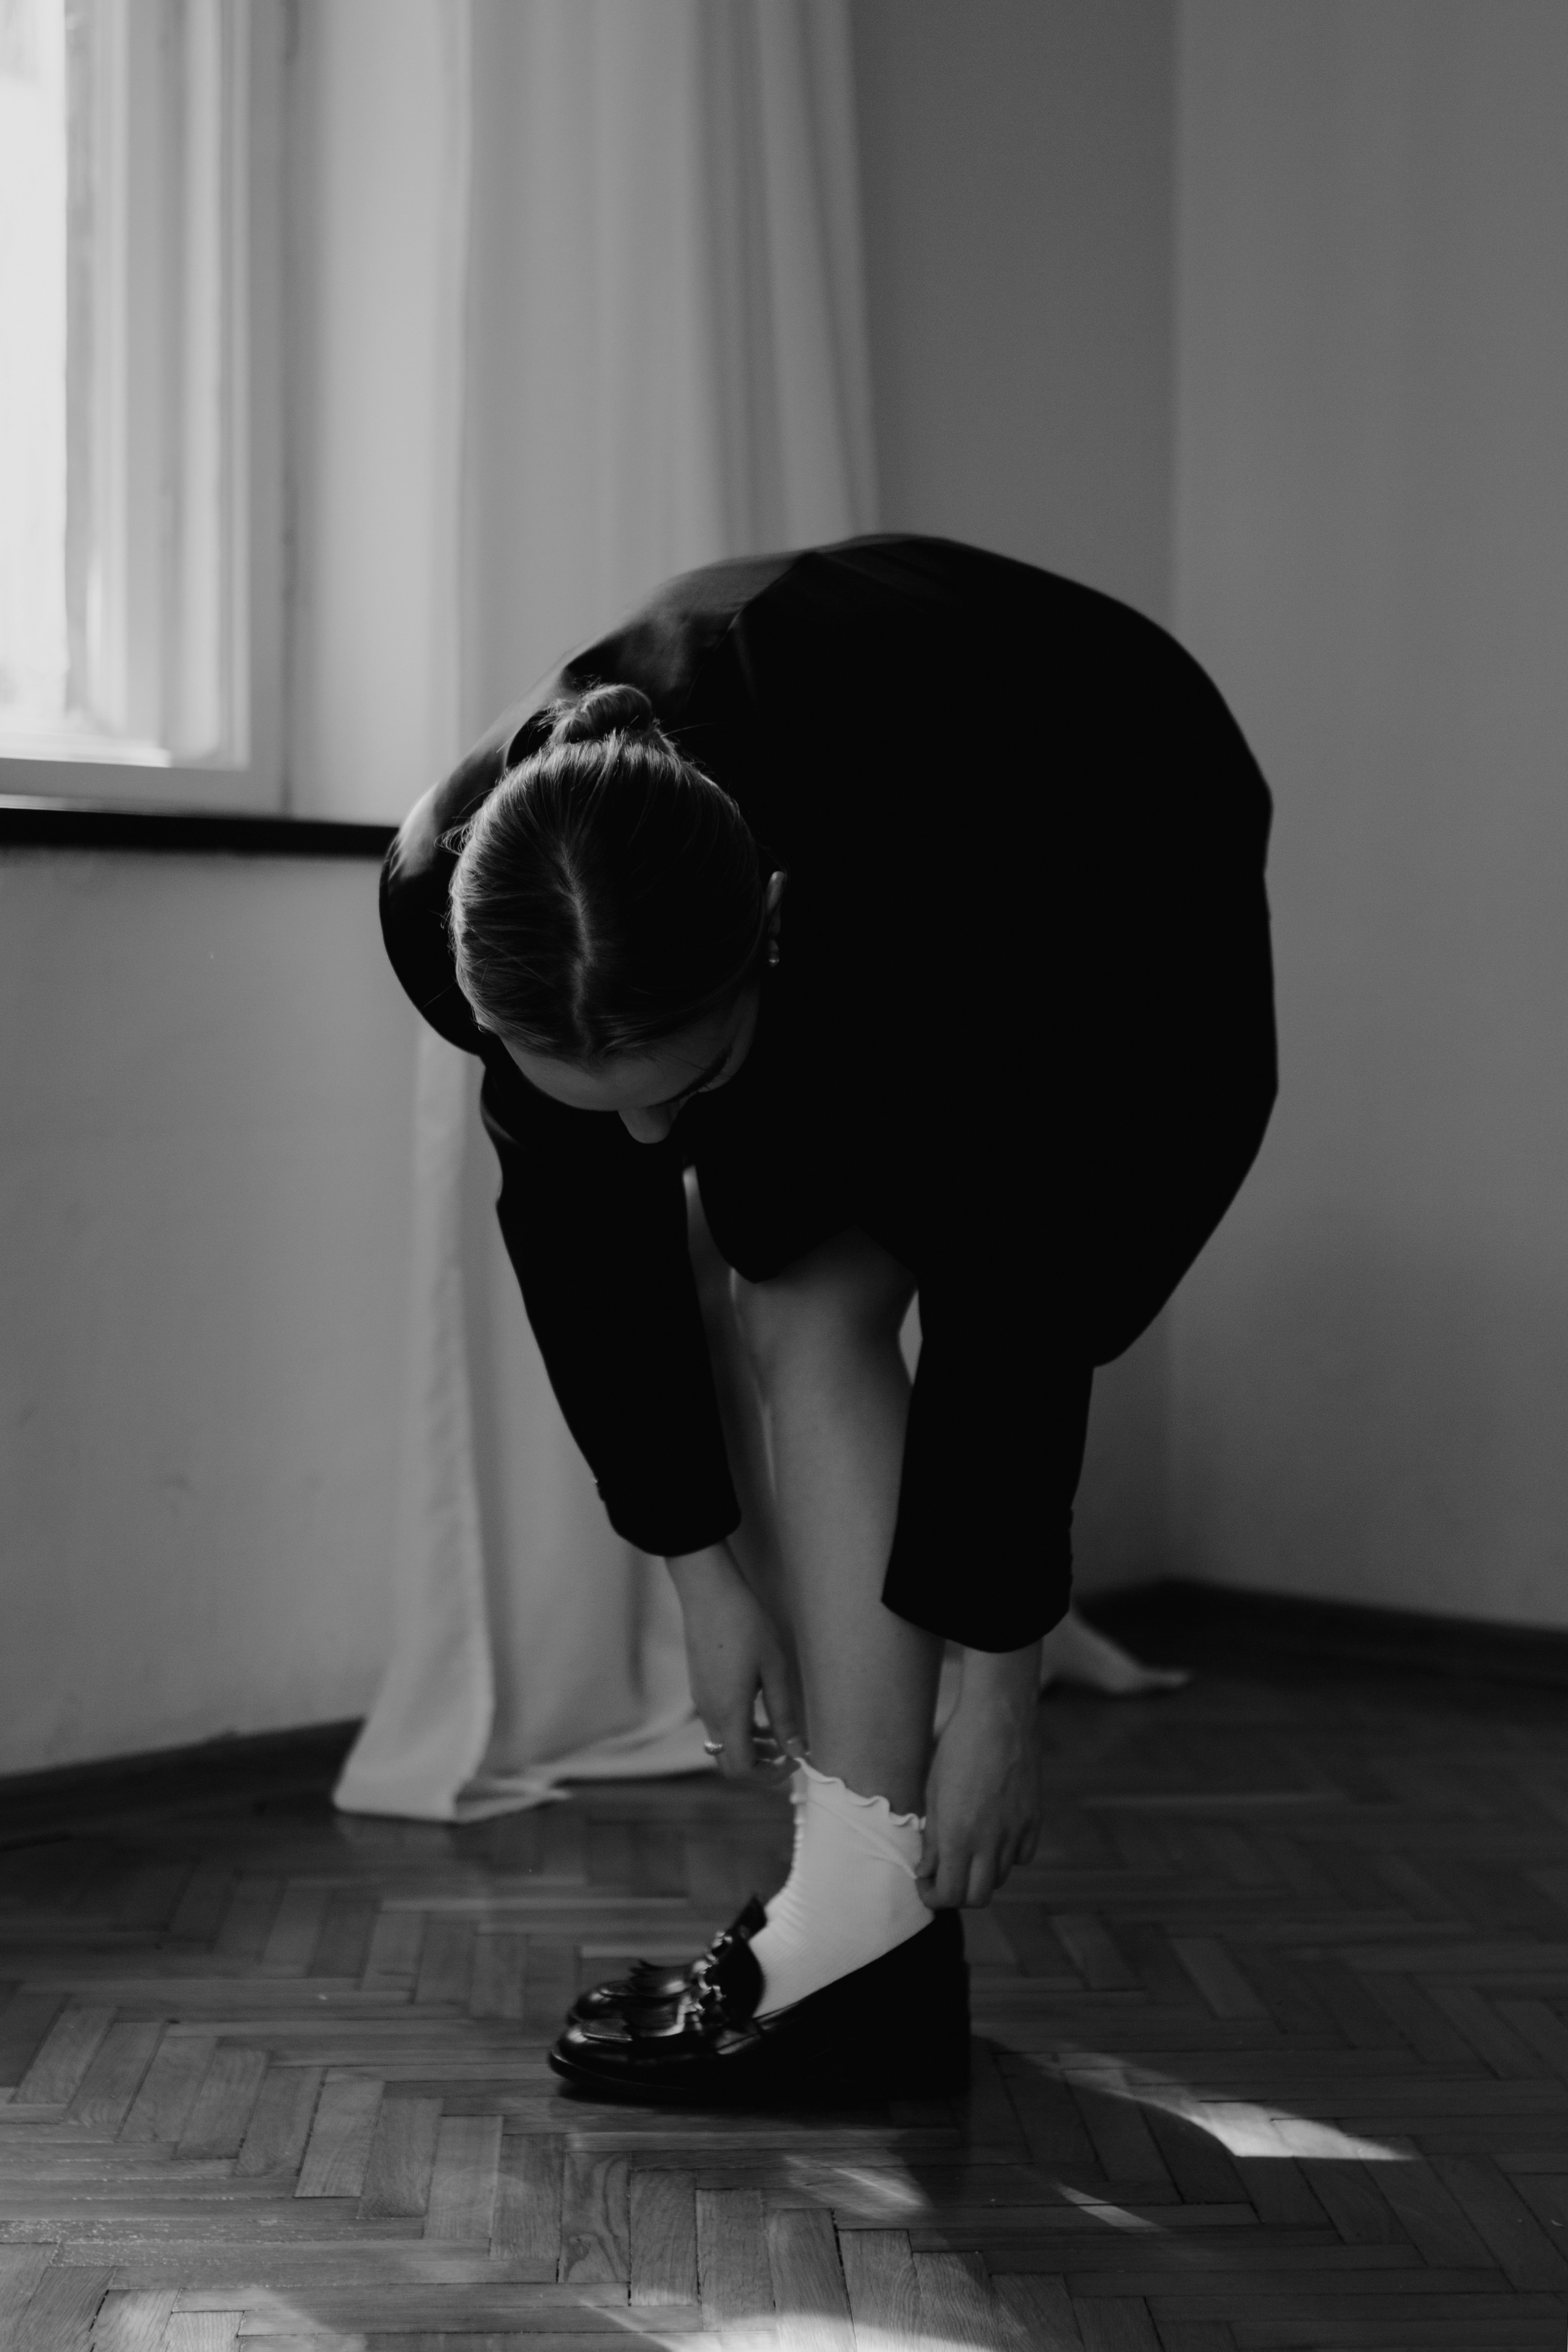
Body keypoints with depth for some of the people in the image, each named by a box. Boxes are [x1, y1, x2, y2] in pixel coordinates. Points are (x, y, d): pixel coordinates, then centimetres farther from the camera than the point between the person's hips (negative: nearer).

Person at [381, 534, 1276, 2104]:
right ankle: (855, 1898, 2)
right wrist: (705, 1567, -16)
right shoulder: (460, 907, -32)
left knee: (817, 1304, -18)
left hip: (1116, 900, -5)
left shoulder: (936, 888, -43)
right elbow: (579, 1224, -18)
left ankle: (878, 1933, -16)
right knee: (788, 1301, -8)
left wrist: (1000, 1698, -26)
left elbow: (1017, 1302, -34)